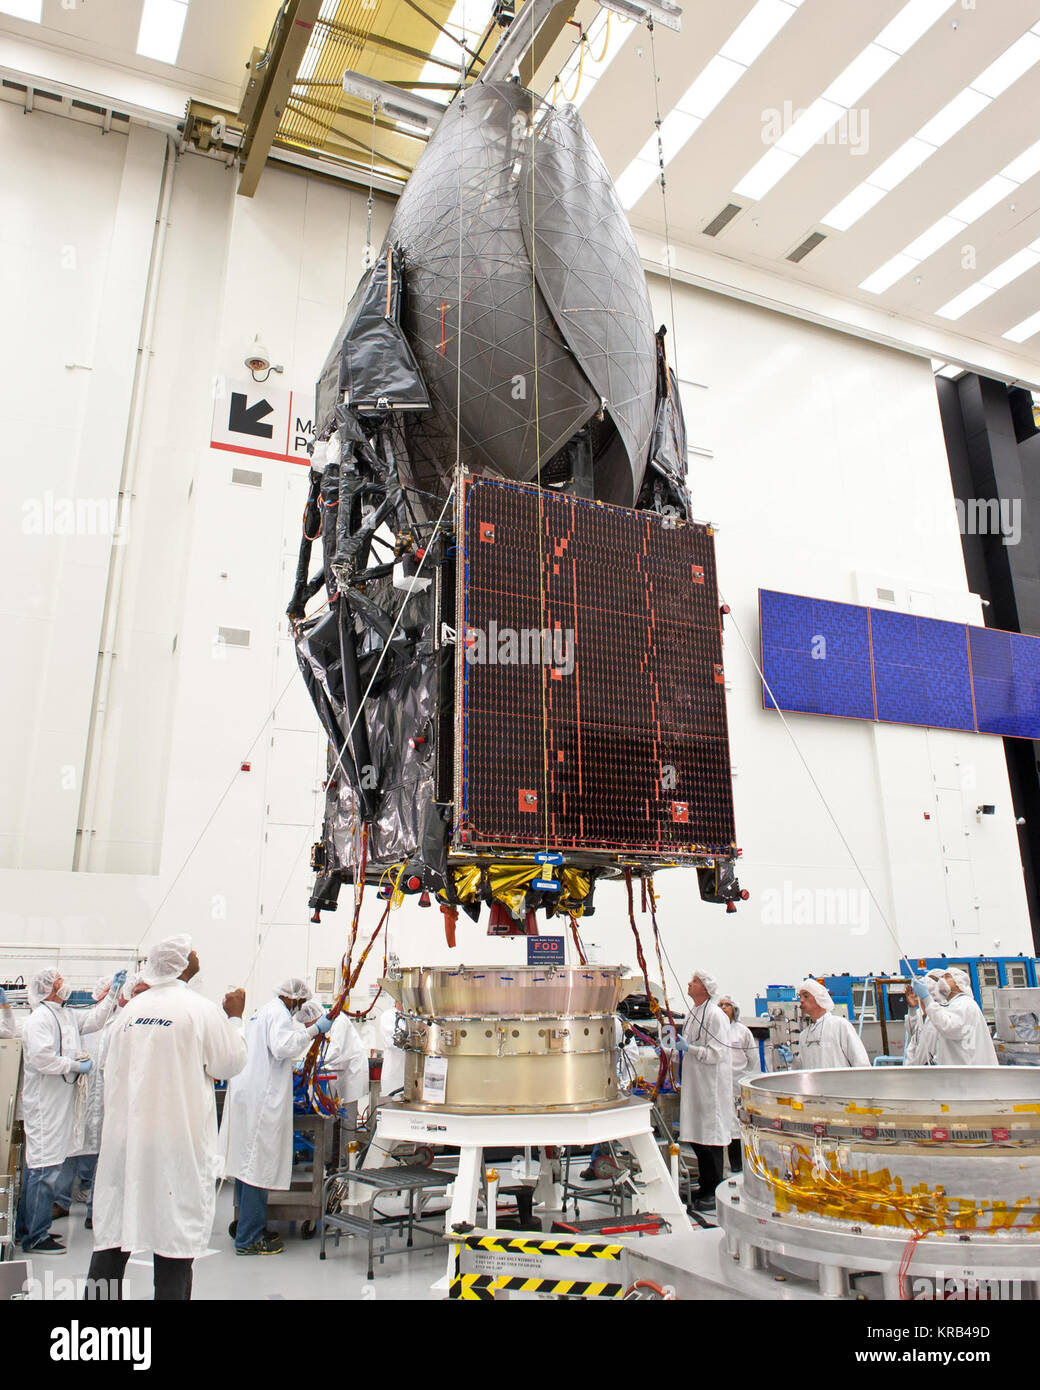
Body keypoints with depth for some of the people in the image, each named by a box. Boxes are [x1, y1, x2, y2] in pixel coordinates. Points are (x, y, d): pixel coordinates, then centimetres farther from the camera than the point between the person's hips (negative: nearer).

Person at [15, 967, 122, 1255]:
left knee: (40, 1167, 16)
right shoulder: (39, 1019, -14)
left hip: (62, 1101, 9)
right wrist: (76, 1065, -16)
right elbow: (40, 1057, -25)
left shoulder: (67, 1016, 14)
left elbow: (94, 1020, 28)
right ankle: (35, 1237, 3)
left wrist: (113, 992, 22)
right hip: (44, 1104, -9)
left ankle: (27, 1229, 26)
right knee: (45, 1168, -6)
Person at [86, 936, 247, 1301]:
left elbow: (111, 1070, 13)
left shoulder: (132, 1008, 5)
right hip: (177, 1137, -5)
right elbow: (230, 1064, -3)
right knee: (175, 1229, 3)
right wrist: (235, 1018, 8)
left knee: (114, 1227, 13)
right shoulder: (200, 1009, -11)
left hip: (125, 1135, 5)